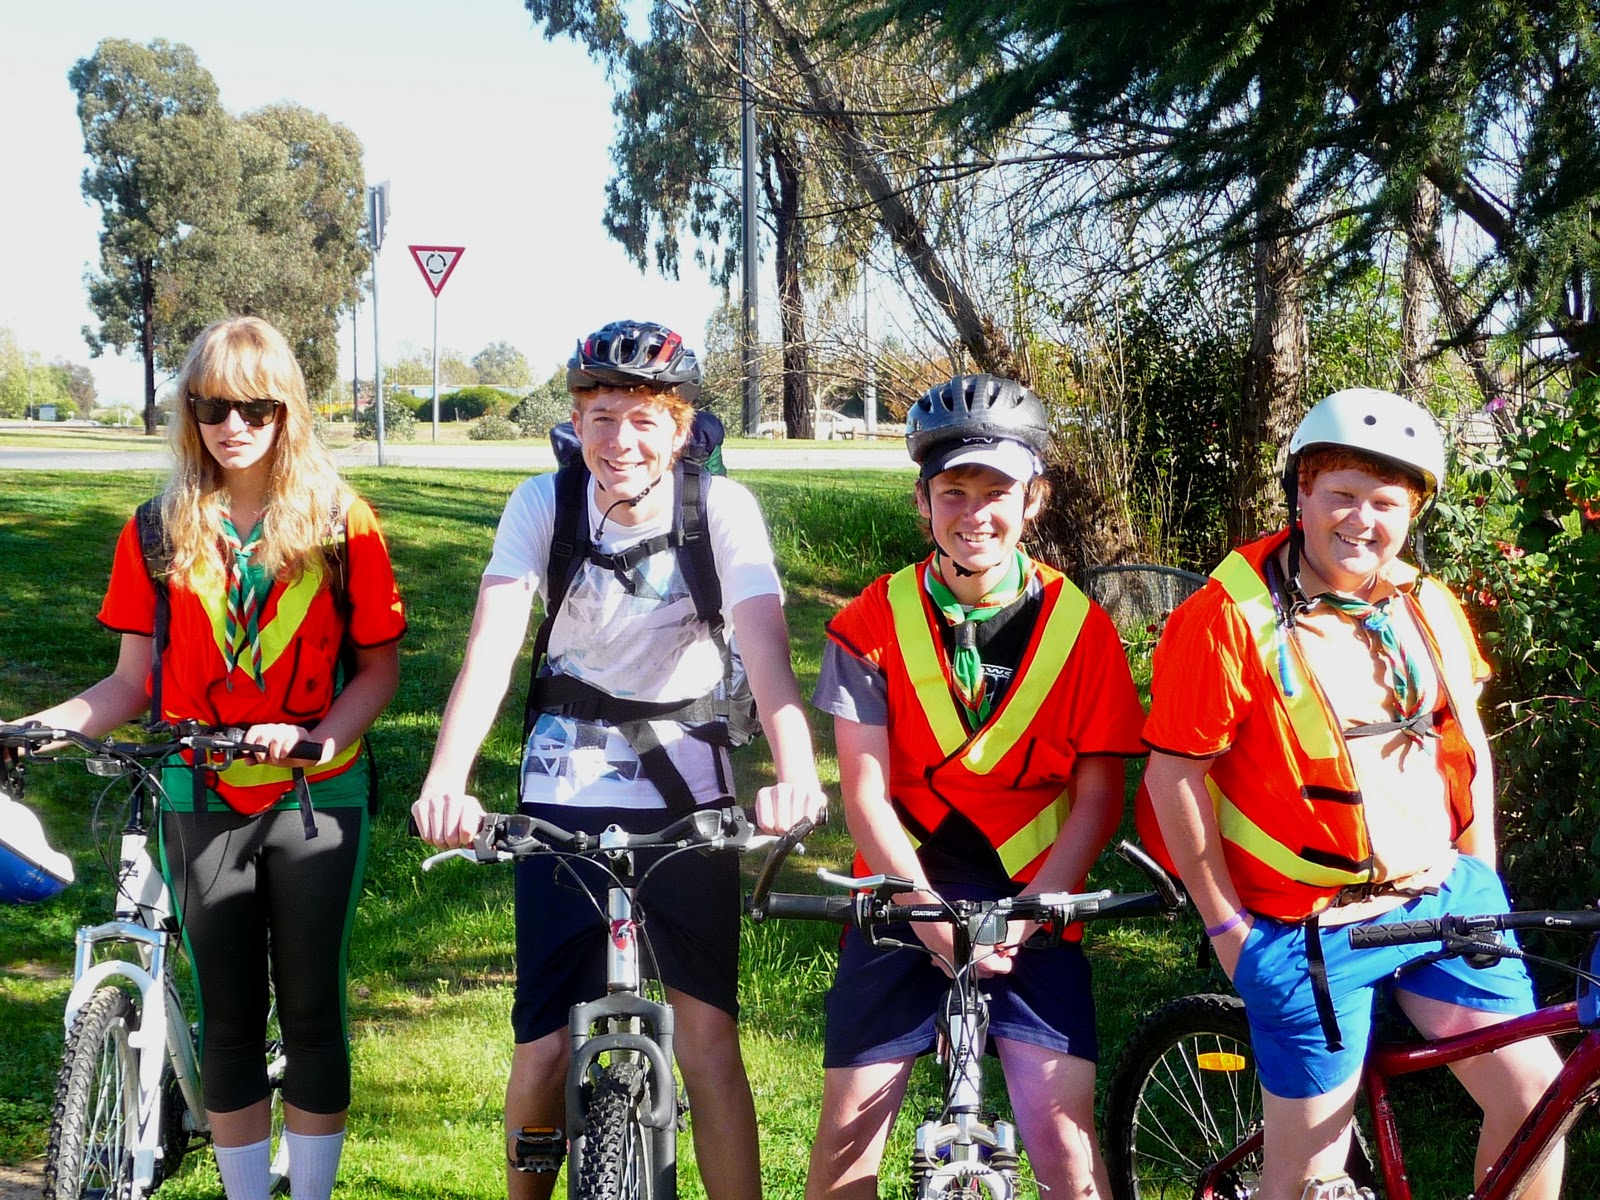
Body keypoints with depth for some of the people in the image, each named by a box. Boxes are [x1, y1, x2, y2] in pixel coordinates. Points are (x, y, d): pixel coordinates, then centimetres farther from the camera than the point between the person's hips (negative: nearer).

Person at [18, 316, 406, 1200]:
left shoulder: (340, 525, -2)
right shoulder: (158, 535, 3)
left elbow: (379, 665, -1)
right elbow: (133, 683, 3)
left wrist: (319, 734, -19)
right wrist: (37, 726, -14)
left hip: (317, 798, -1)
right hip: (204, 803, 1)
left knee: (311, 1009, 4)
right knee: (230, 1017, 8)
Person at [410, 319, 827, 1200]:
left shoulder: (721, 509, -13)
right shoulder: (542, 504, -11)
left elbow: (765, 647, -26)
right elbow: (491, 645, -22)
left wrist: (796, 771, -45)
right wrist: (446, 780, -39)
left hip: (688, 788, 0)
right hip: (566, 789, 1)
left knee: (708, 1034, -9)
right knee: (549, 1045, -2)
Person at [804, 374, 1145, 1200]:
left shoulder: (1078, 625, -4)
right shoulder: (874, 622, -4)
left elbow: (1098, 795, -3)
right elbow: (865, 788, -7)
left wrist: (1027, 912, -15)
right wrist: (929, 913, -18)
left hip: (1031, 905, 0)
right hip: (905, 898, 1)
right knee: (847, 1131, 1)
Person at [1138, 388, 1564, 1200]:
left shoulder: (1429, 607, 4)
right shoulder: (1234, 614, -13)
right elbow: (1175, 772, -12)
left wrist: (1478, 877, 10)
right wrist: (1225, 924, -9)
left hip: (1440, 899, 5)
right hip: (1313, 926, -5)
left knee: (1535, 1093, -1)